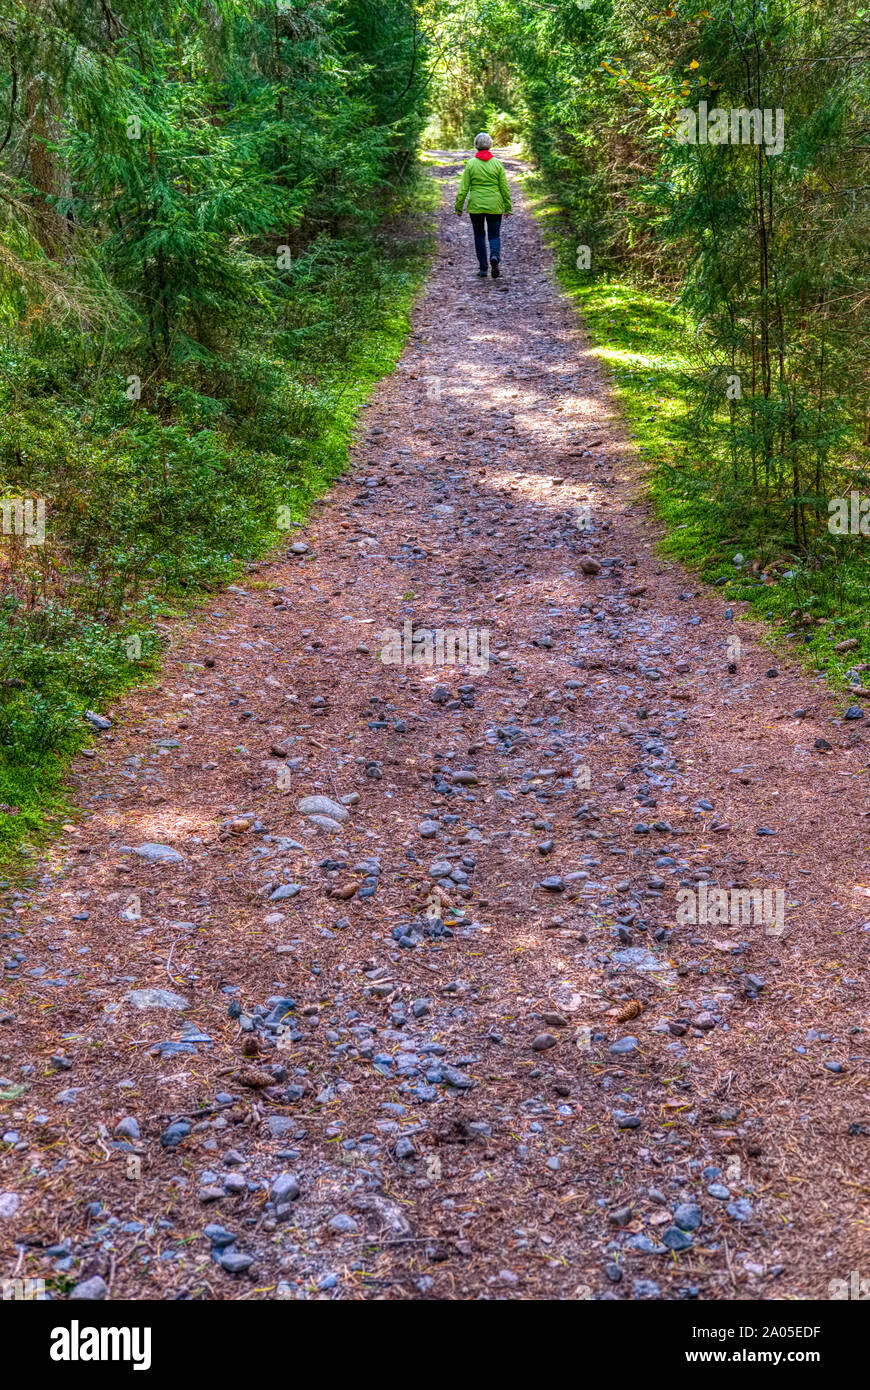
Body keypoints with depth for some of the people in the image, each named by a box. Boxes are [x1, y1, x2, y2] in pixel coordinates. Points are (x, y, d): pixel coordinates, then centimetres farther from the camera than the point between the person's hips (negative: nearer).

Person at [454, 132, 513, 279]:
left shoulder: (471, 164, -5)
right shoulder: (497, 164, -2)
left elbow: (463, 188, -5)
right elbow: (504, 188, 0)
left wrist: (459, 207, 3)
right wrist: (508, 208, 8)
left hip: (476, 206, 0)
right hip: (494, 206, 0)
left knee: (479, 235, 15)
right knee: (495, 235, 10)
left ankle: (483, 269, 13)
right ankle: (495, 256, -21)